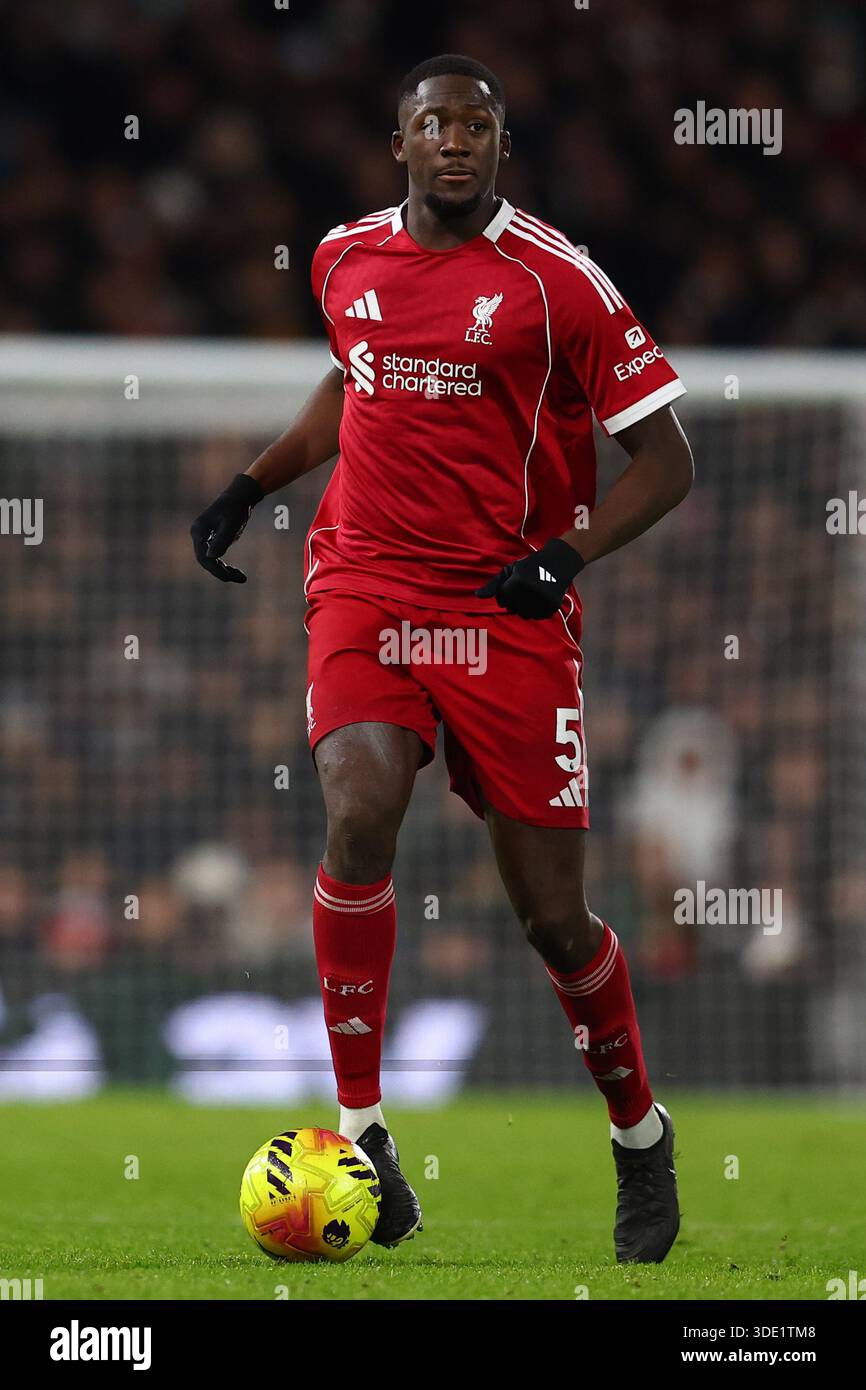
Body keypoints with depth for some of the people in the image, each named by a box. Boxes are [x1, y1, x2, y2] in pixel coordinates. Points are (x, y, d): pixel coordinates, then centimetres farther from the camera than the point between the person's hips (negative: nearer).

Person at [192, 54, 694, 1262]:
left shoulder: (555, 281, -7)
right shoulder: (347, 258, 7)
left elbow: (664, 460, -4)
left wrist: (566, 555, -17)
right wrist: (252, 487, 20)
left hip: (511, 615, -2)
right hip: (367, 585, 2)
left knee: (553, 916, 2)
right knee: (359, 814, -26)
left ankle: (641, 1137, 28)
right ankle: (361, 1127, -16)